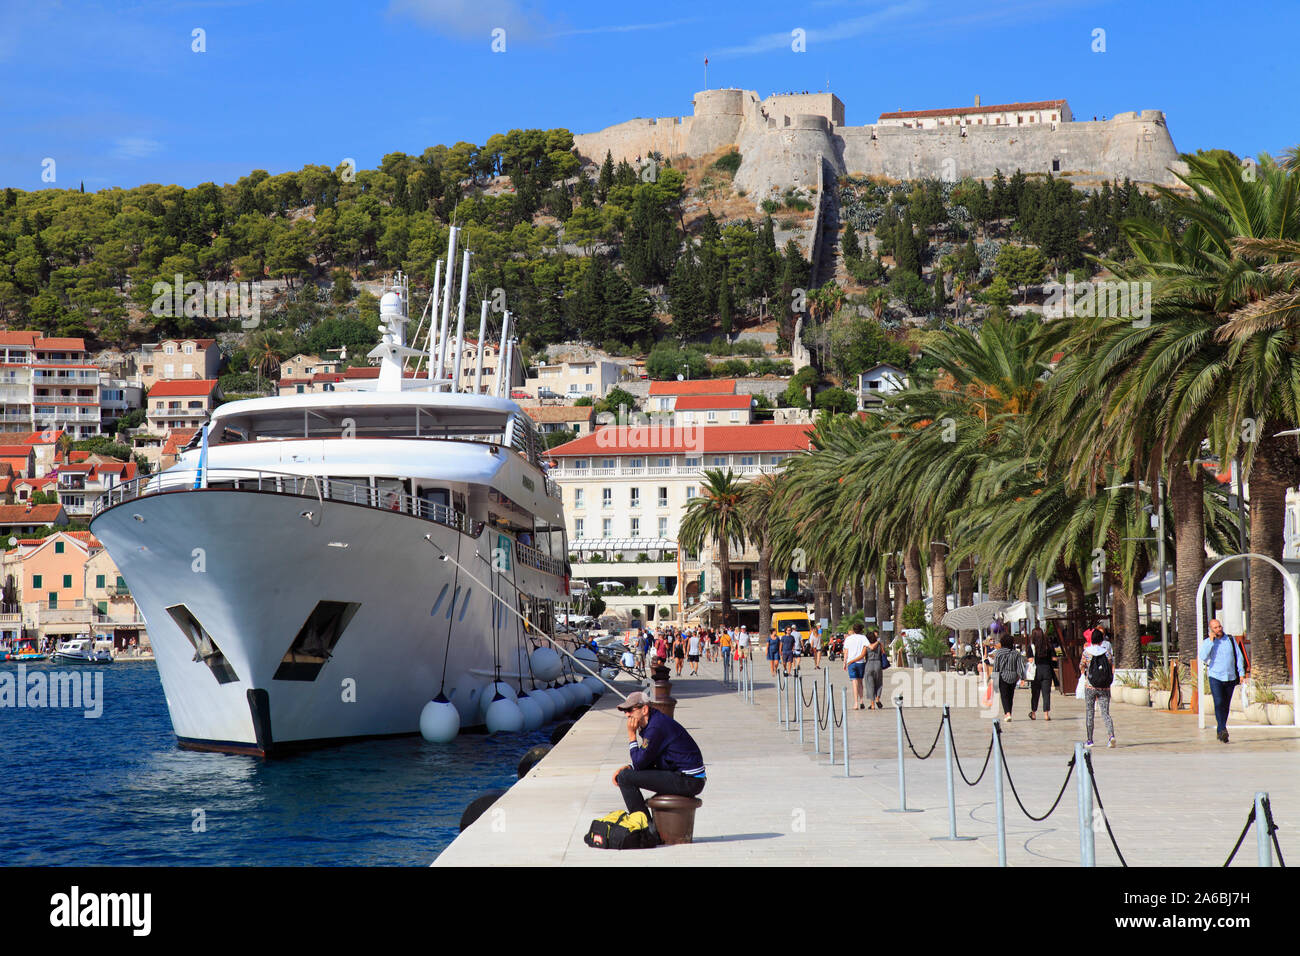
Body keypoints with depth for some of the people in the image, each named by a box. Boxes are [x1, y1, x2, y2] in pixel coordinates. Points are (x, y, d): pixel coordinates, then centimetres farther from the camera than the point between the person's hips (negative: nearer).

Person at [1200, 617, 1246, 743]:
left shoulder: (1230, 640, 8)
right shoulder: (1207, 643, 0)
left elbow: (1239, 657, 12)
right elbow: (1203, 658, -16)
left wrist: (1241, 673, 3)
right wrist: (1211, 641, -16)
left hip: (1230, 677, 3)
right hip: (1215, 677, -3)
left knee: (1226, 706, 8)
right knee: (1218, 703, -19)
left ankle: (1220, 732, 19)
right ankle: (1222, 730, -25)